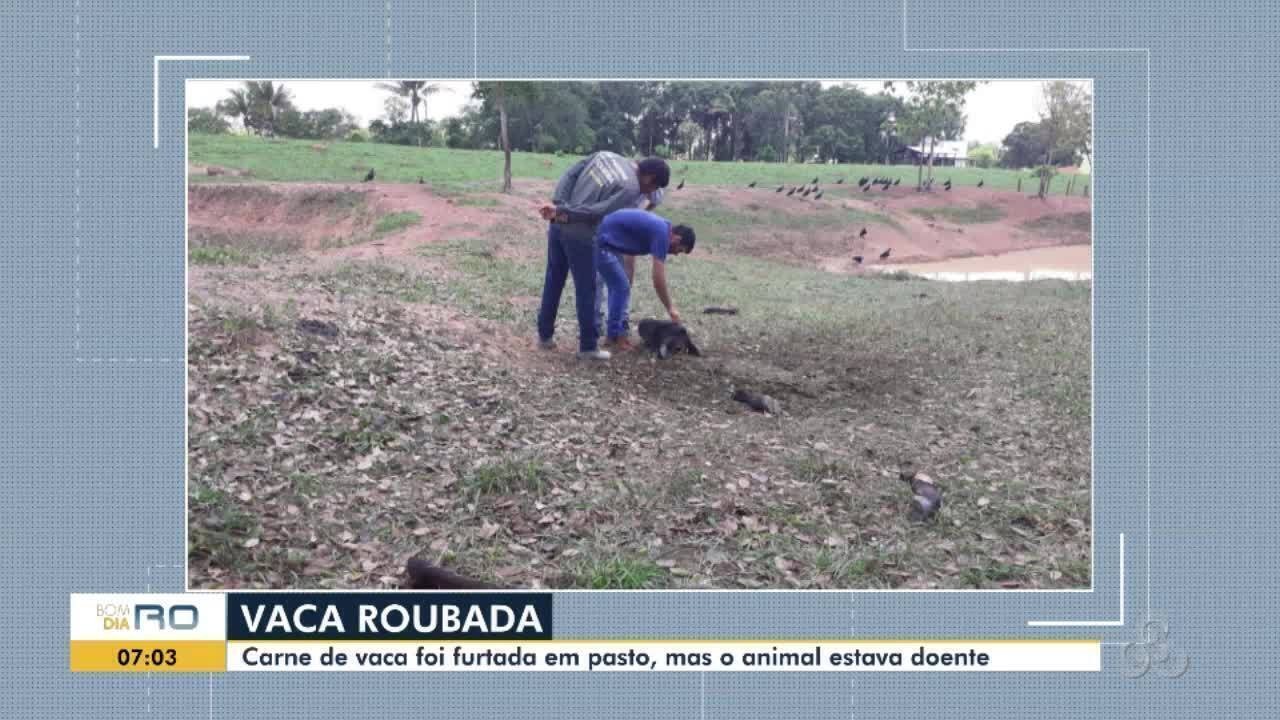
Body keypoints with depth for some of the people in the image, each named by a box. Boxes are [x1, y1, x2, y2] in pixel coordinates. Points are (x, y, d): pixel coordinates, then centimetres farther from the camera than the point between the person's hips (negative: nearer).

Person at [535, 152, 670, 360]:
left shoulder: (606, 155, 11)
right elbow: (597, 211, -20)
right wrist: (561, 212, -18)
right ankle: (588, 346, 14)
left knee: (553, 282, 18)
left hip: (558, 226, 7)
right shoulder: (631, 189, -11)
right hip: (580, 236, -7)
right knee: (586, 291, 5)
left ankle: (545, 335, 28)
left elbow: (569, 175, 5)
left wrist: (559, 205, -6)